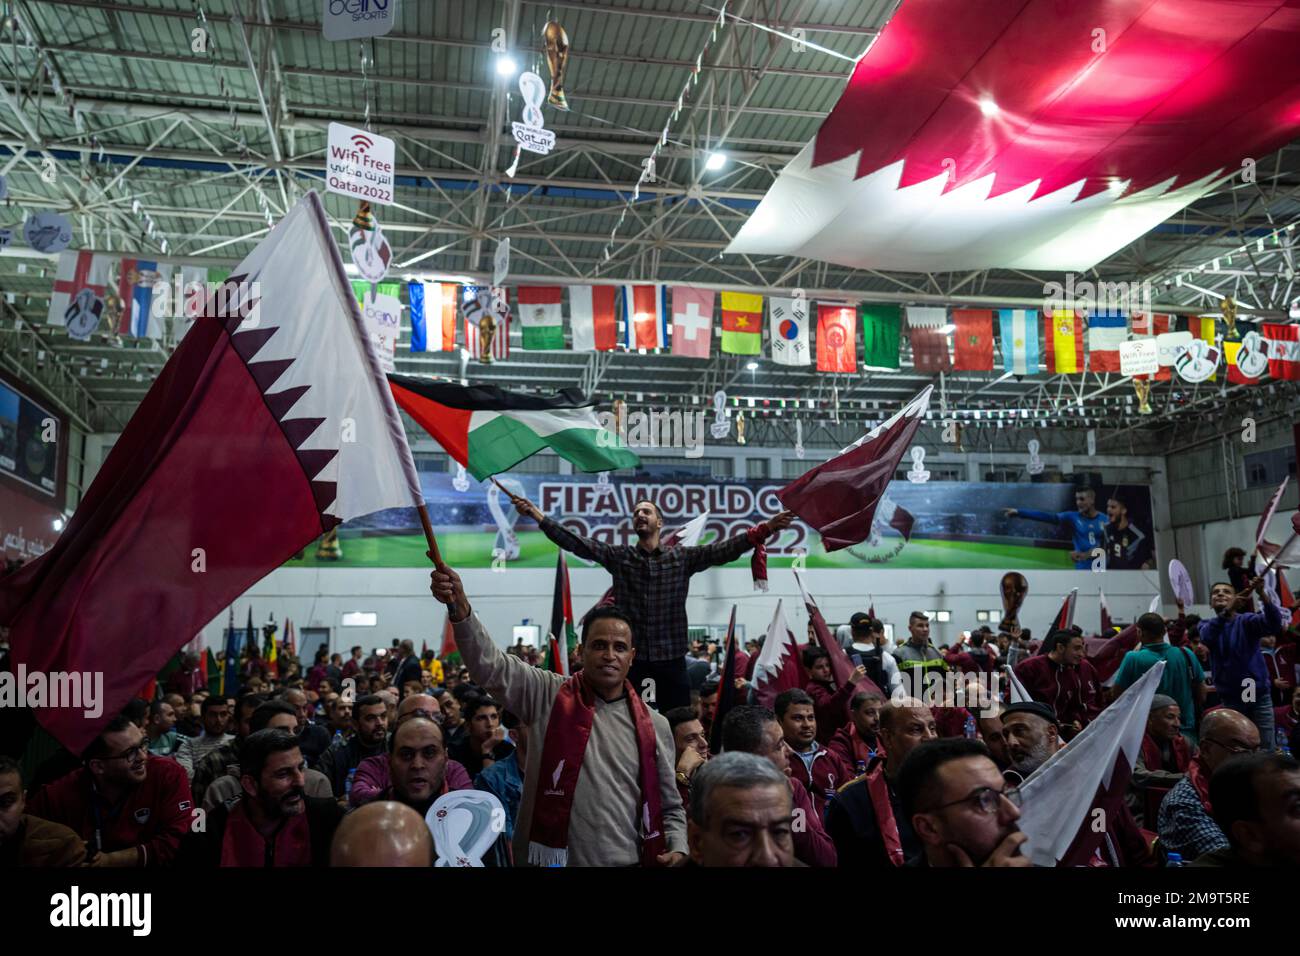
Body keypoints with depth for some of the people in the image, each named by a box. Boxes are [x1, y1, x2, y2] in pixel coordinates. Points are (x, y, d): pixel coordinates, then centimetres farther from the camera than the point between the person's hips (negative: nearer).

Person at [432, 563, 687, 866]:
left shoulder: (654, 726, 4)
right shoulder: (548, 696, -2)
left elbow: (670, 806, 12)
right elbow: (490, 665, -17)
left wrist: (678, 849, -6)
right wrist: (459, 608, -32)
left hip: (627, 860, 2)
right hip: (551, 859, -1)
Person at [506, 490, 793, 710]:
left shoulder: (683, 557, 5)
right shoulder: (618, 556, 5)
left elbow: (724, 549, -5)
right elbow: (575, 542, -3)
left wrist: (766, 529, -18)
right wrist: (536, 515, -13)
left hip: (670, 654, 0)